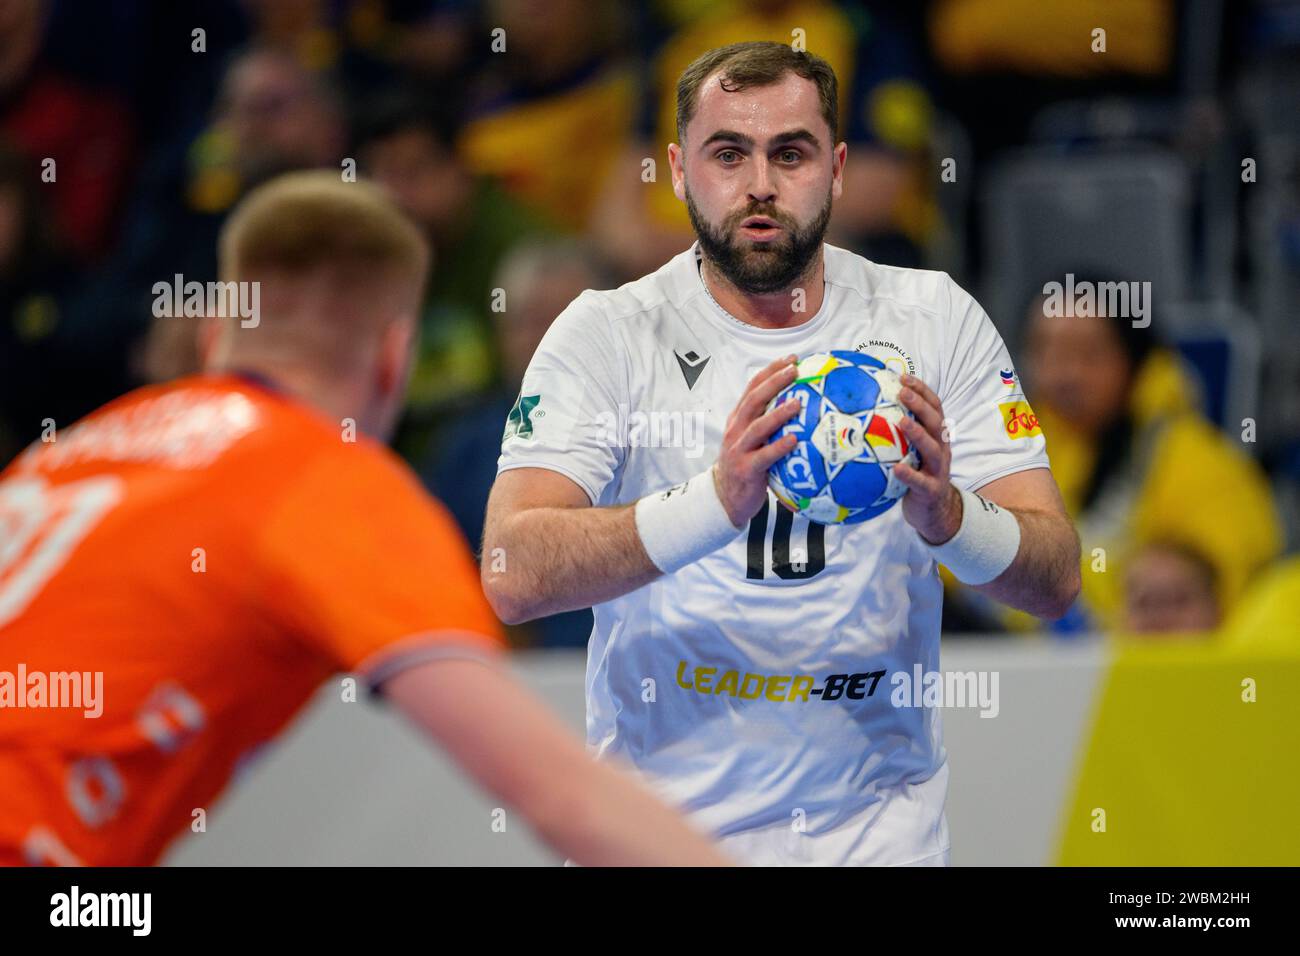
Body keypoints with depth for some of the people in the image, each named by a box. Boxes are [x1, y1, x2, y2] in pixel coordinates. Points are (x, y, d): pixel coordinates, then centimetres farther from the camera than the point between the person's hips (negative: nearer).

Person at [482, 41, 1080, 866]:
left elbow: (1056, 580, -6)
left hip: (876, 822, 2)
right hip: (660, 826, -1)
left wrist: (946, 516, -27)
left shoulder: (934, 321, -1)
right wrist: (717, 501, -34)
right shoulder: (608, 334, -7)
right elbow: (514, 577, -20)